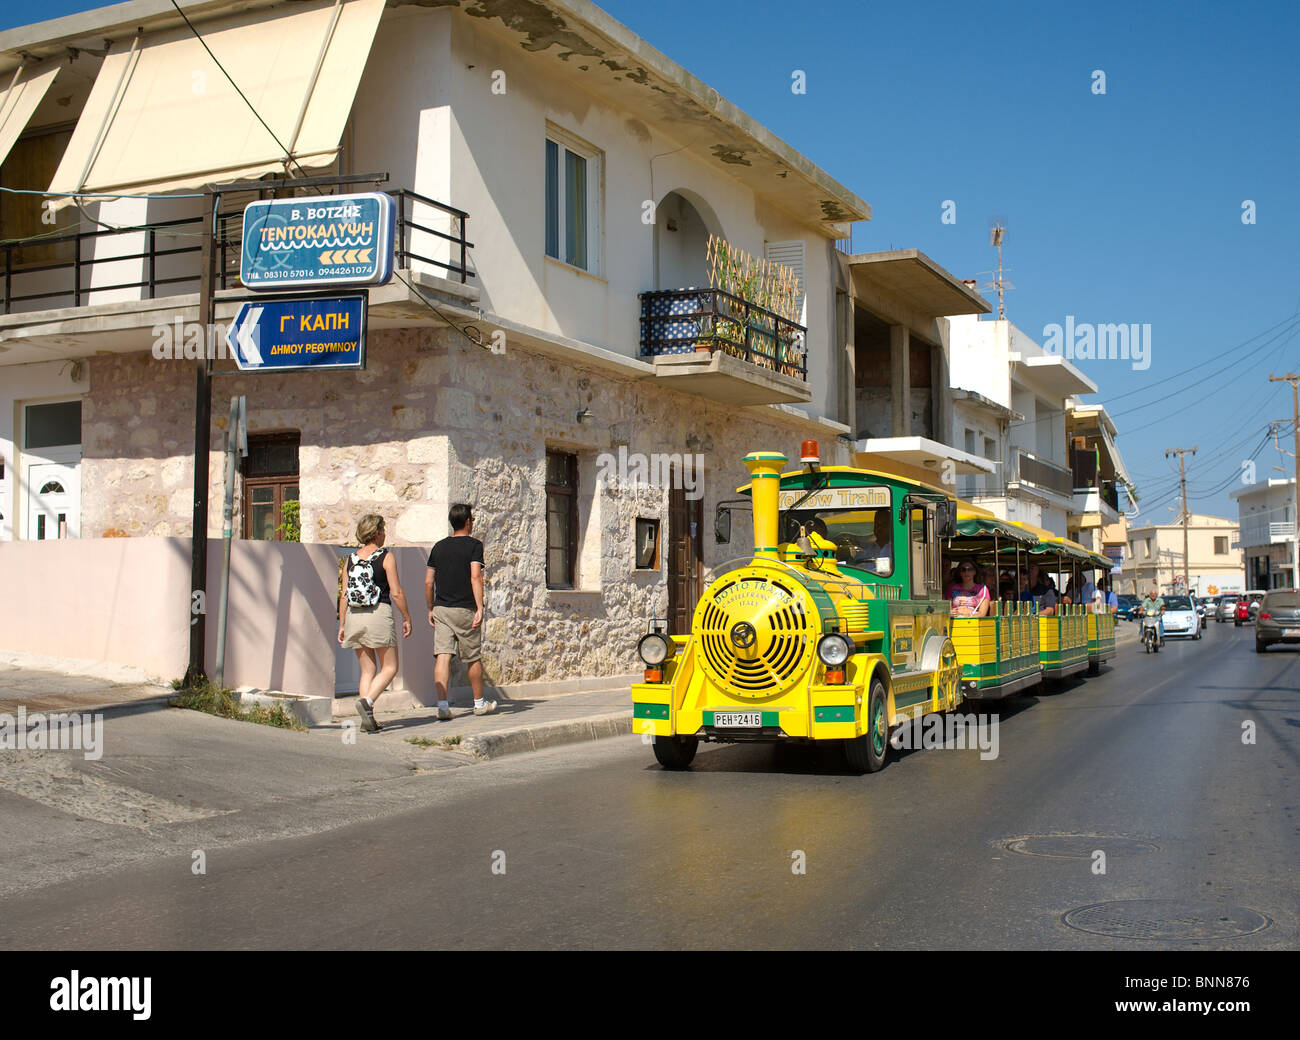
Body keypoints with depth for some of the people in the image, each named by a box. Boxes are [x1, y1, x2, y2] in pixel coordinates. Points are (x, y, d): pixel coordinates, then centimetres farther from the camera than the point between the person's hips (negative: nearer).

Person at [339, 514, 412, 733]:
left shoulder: (350, 559, 9)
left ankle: (367, 718, 3)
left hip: (354, 617, 5)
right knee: (389, 667, 3)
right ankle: (367, 701, -19)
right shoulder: (386, 557, -4)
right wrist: (407, 618, 2)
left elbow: (344, 596, 8)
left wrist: (342, 625, 14)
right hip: (378, 615, -5)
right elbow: (396, 593, -8)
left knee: (368, 670, 11)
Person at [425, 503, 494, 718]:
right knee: (473, 658, 9)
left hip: (441, 609, 4)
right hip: (464, 609, -4)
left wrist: (430, 610, 20)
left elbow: (428, 582, 11)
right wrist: (480, 608, -17)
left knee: (442, 656, -4)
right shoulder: (474, 545, -4)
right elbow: (475, 577, -15)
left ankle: (442, 705, -15)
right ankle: (479, 704, 23)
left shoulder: (439, 547, 11)